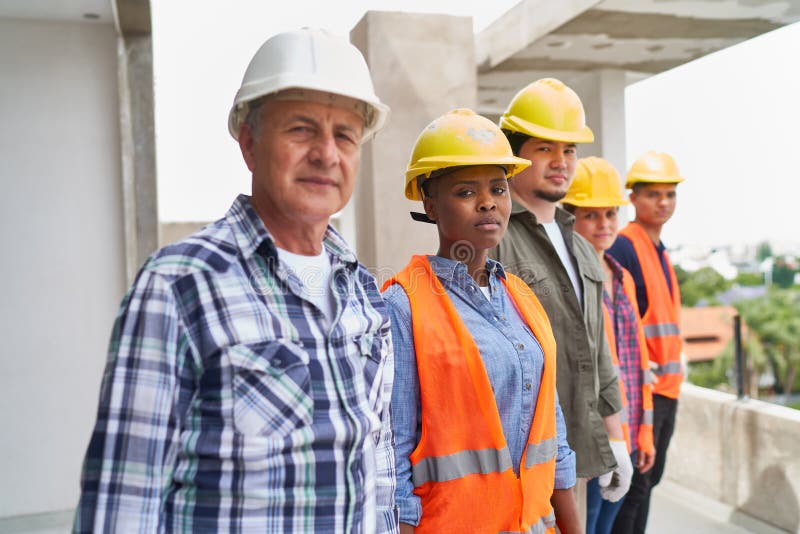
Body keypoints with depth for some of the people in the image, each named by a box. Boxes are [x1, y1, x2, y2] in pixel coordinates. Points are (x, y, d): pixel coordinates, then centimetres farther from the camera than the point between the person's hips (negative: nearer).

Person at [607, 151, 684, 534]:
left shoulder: (659, 251, 15)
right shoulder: (623, 247, -14)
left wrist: (676, 360, 18)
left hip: (667, 386, 9)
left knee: (650, 477, 18)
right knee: (634, 481, -1)